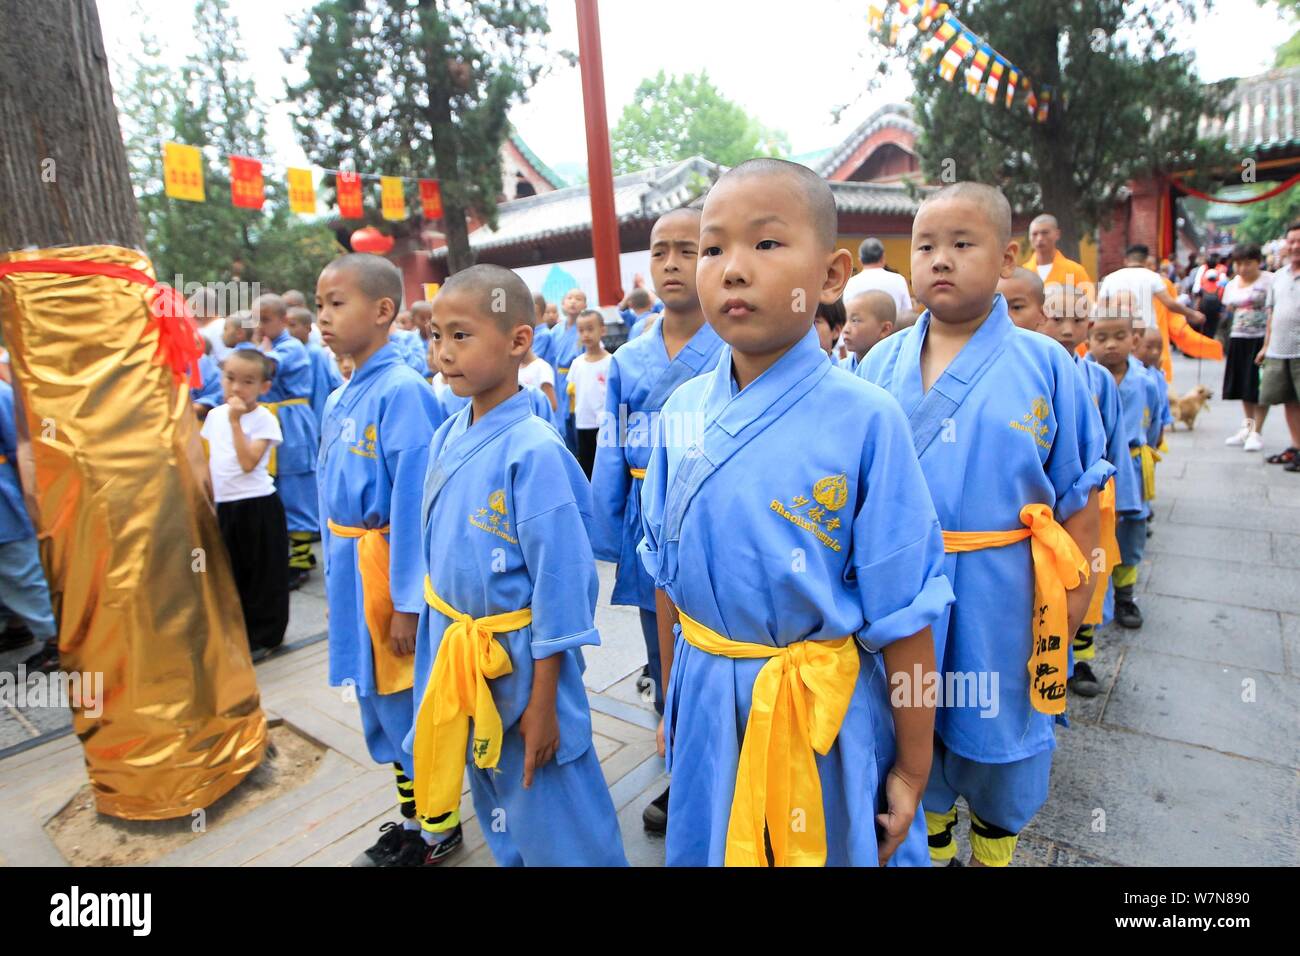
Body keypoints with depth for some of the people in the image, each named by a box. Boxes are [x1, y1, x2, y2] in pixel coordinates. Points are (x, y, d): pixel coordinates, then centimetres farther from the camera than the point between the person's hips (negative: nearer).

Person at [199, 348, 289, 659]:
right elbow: (205, 459, 17)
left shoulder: (264, 419, -11)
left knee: (261, 573, 4)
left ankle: (263, 635, 18)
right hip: (221, 505, 7)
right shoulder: (215, 415, 8)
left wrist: (236, 422, -22)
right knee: (228, 572, 17)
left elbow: (248, 463, -23)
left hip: (256, 506, -6)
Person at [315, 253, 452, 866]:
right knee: (377, 697, 20)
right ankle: (412, 815, 41)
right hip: (349, 565, 8)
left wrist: (407, 601, -19)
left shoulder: (402, 391, -17)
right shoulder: (338, 400, 8)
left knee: (409, 698, 7)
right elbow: (332, 494, 13)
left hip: (391, 567, -8)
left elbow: (412, 500, -20)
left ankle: (440, 828, 30)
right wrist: (335, 571, 14)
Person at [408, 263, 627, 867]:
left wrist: (543, 701, -15)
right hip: (452, 653, 7)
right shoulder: (446, 438, 0)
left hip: (516, 659, -7)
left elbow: (560, 580, -20)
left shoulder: (533, 451, -22)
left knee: (552, 822, 11)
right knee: (495, 808, 27)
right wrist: (442, 653, 15)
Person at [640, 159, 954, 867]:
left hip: (827, 712, -4)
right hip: (706, 705, 4)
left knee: (833, 848, 20)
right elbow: (668, 577, 5)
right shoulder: (680, 413, -5)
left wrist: (912, 770, -3)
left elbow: (902, 615, -13)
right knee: (707, 846, 24)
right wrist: (672, 702, 15)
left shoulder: (864, 420, -19)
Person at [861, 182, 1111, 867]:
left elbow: (1079, 488, 0)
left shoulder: (1045, 365, -5)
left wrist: (1075, 585, -2)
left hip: (1001, 590, -2)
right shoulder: (881, 363, 1)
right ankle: (932, 841, 45)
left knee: (995, 727, 17)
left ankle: (994, 845, 46)